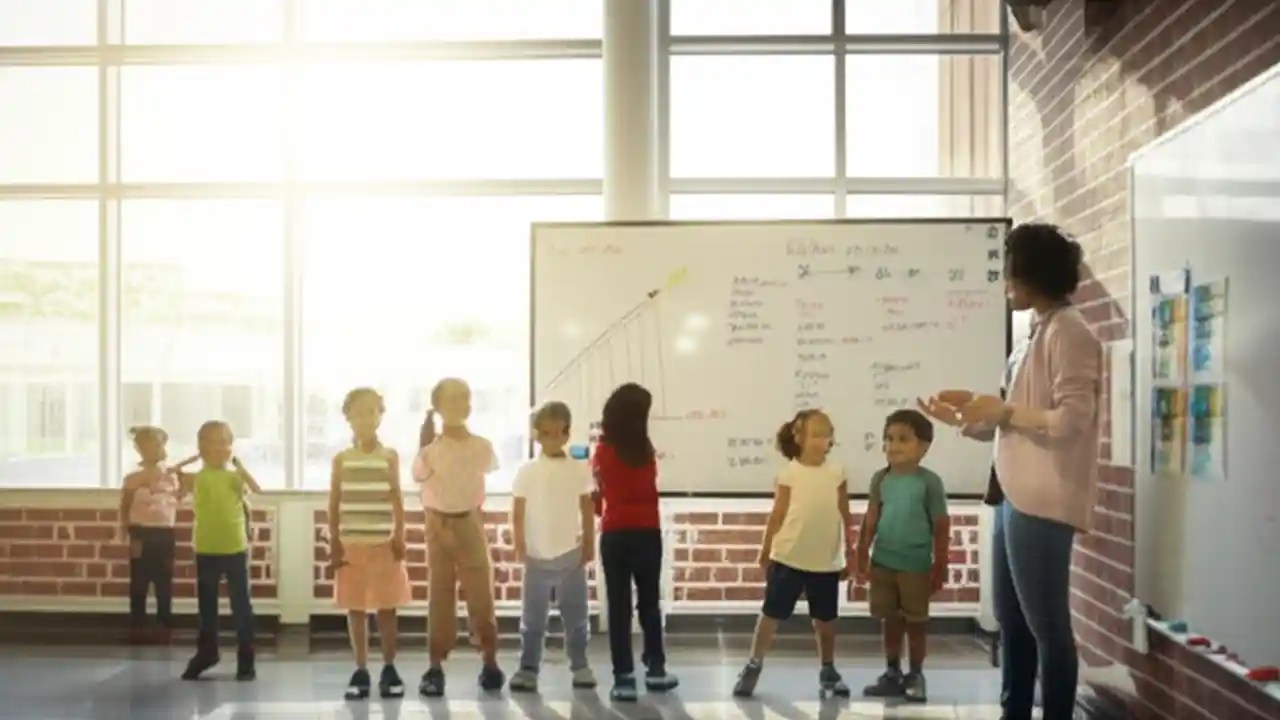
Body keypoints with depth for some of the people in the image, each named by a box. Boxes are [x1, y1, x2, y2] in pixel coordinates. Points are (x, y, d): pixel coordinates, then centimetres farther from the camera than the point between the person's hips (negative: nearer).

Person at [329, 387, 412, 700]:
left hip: (383, 544, -1)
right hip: (351, 544, 1)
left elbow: (397, 500, 1)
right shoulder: (341, 459, 4)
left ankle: (389, 670, 14)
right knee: (355, 609, 5)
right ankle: (361, 671, 13)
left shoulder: (390, 456, 2)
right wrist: (334, 541, 0)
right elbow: (334, 503, 4)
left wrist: (399, 537, -4)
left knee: (386, 609, 4)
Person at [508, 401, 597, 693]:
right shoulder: (527, 471, -3)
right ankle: (528, 669, 14)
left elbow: (588, 509, 4)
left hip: (571, 553, 1)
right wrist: (519, 546, -4)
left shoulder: (579, 469, -1)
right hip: (537, 555, 0)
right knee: (533, 617, 7)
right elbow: (518, 512, 0)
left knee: (576, 615, 8)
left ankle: (580, 666, 18)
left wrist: (589, 544, 2)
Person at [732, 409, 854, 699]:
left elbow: (845, 517, 6)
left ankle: (828, 670, 29)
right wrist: (765, 551, 2)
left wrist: (849, 553, 7)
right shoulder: (789, 474, -7)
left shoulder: (837, 473, 0)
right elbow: (777, 515, -2)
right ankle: (753, 666, 16)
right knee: (771, 613, 5)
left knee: (825, 619, 13)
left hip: (826, 561, 2)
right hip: (788, 557, -2)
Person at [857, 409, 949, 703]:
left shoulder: (929, 482, -9)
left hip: (916, 566, -3)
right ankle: (892, 673, 24)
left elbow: (941, 526, -6)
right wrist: (862, 554, 2)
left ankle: (916, 676, 21)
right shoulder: (880, 479, 1)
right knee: (890, 621, 13)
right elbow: (871, 519, 4)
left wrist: (940, 566, -5)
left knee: (916, 622, 8)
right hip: (883, 562, 3)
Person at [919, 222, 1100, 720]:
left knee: (1047, 624, -1)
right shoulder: (1037, 334, 18)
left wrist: (1002, 409, -11)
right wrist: (966, 418, 11)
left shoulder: (1068, 332, -11)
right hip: (1015, 496, 10)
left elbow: (1071, 420, -19)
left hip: (1043, 502, -10)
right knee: (1011, 620, 16)